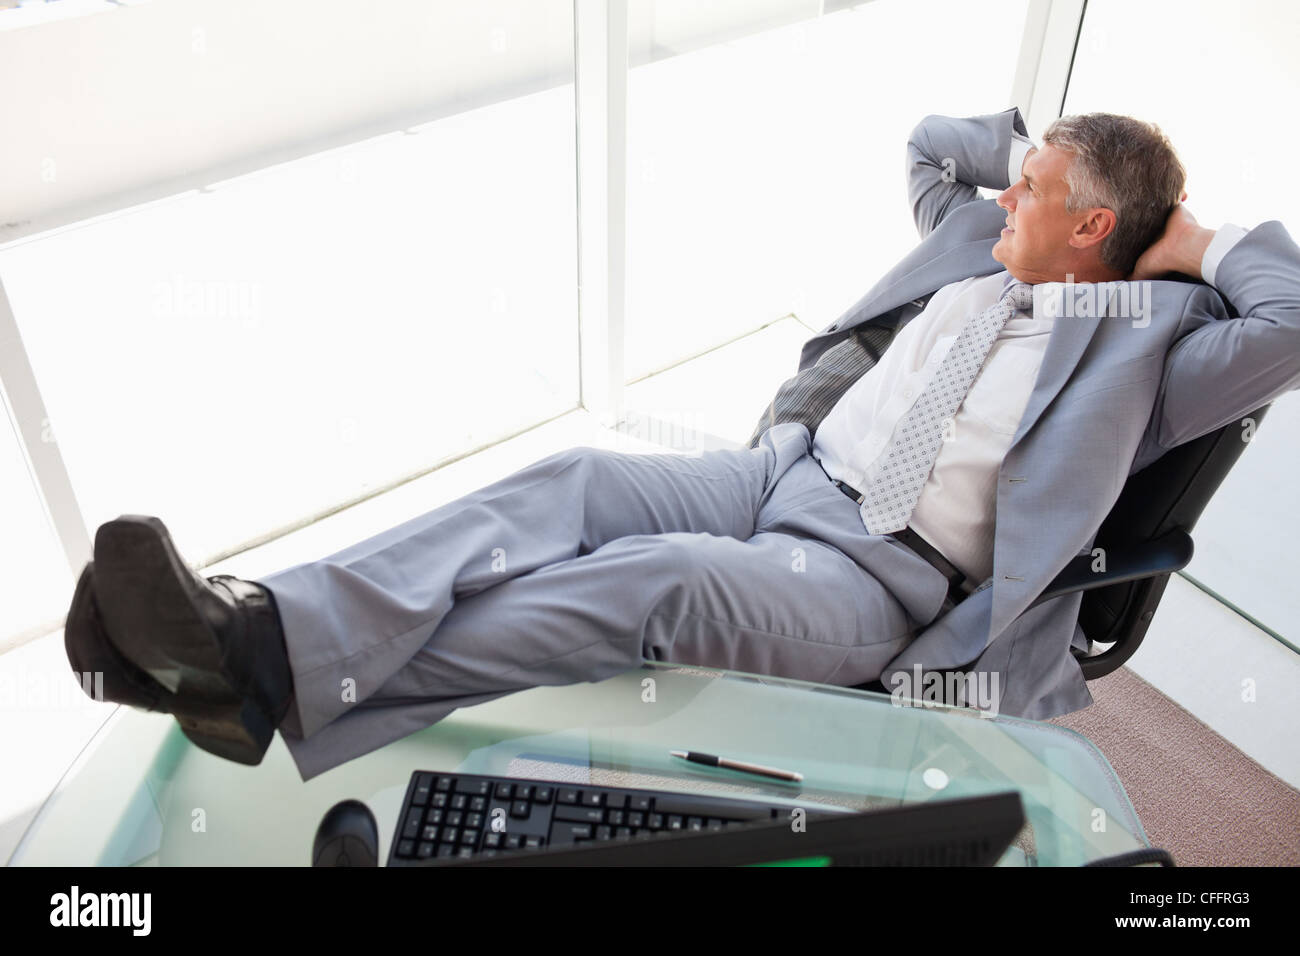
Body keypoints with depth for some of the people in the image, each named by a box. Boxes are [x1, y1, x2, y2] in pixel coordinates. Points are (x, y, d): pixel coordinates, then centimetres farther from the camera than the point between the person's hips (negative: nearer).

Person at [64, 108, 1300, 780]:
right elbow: (929, 139, 36)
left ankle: (284, 683, -36)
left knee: (651, 578, -33)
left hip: (880, 577, -6)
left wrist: (1201, 247, 4)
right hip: (785, 470, 6)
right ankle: (260, 626, -33)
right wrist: (1030, 151, 26)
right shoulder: (979, 243, 21)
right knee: (571, 483, -21)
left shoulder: (1149, 337, 4)